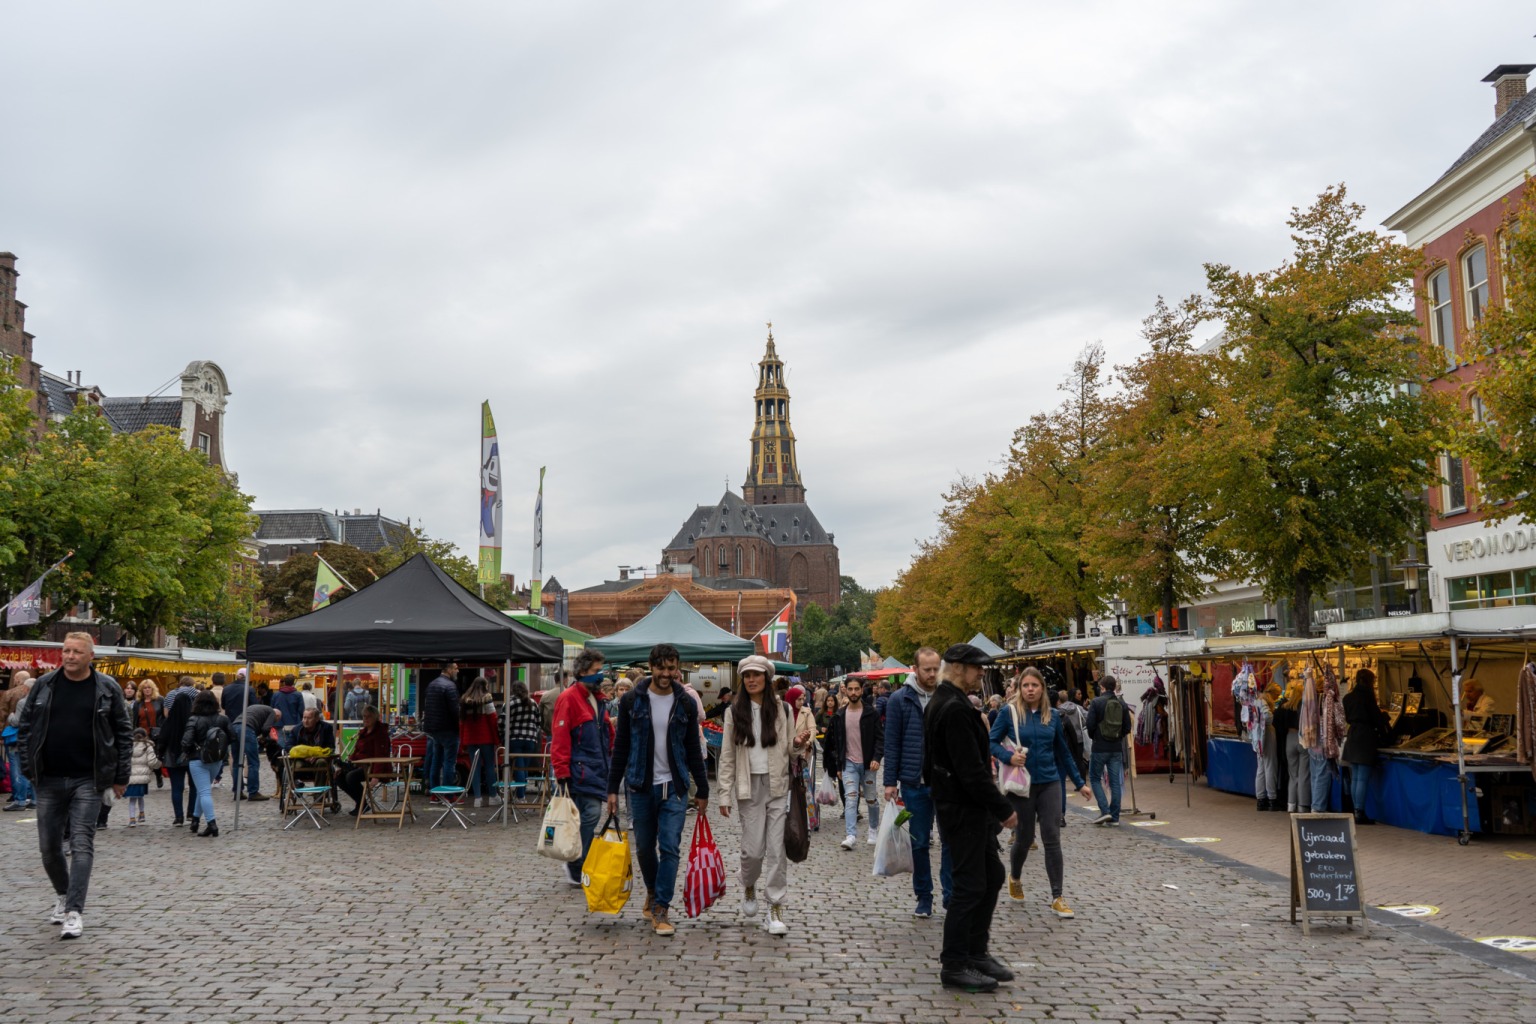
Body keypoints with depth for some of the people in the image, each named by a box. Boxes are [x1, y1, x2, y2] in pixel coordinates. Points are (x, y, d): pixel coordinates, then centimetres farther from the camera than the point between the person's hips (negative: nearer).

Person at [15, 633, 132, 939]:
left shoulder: (107, 688, -2)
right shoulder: (44, 685, 4)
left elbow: (123, 733, 2)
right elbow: (24, 727, 10)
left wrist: (121, 776, 0)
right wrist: (29, 768, 3)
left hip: (88, 780, -3)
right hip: (49, 781, 3)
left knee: (81, 845, -8)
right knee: (49, 847, 10)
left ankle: (75, 911, -7)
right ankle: (63, 895, 34)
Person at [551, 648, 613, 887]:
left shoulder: (597, 700, 17)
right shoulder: (569, 698, -9)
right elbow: (560, 739, -14)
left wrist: (608, 764, 19)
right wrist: (562, 774, -17)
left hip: (599, 768, 9)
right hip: (581, 769, -9)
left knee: (590, 816, 9)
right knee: (591, 813, -13)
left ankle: (576, 869, 18)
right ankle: (575, 870, -3)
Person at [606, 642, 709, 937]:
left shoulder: (686, 704, 3)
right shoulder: (632, 700, -1)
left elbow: (694, 750, 9)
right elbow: (621, 746, 3)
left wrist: (702, 790, 9)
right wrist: (613, 788, 0)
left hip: (674, 787, 0)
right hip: (640, 787, 0)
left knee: (670, 848, -7)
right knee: (645, 847, 11)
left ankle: (661, 909, 0)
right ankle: (653, 893, 35)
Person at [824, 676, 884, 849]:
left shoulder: (871, 714, -3)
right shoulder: (839, 716, 6)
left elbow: (880, 737, -5)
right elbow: (836, 743, 11)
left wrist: (877, 758, -19)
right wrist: (838, 766, 8)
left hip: (867, 763, -1)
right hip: (849, 763, 2)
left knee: (871, 799, 9)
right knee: (850, 798, -11)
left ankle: (874, 829, 30)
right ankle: (851, 835, -15)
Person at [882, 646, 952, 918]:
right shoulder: (900, 699, -1)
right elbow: (892, 743, 0)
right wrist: (890, 781, -4)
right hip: (914, 783, 0)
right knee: (920, 843, 9)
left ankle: (951, 895, 11)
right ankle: (924, 897, 21)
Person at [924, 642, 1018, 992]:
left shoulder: (942, 704, 12)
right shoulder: (955, 710, -21)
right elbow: (971, 771, -24)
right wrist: (1003, 809, -18)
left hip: (971, 809, 11)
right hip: (962, 810, -11)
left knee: (992, 875, 17)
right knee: (970, 885, -3)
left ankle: (977, 952, 26)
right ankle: (954, 966, 8)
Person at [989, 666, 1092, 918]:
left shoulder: (1053, 717, 5)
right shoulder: (1009, 712, -6)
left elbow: (1064, 751, 12)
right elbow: (991, 741, -5)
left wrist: (1079, 783, 15)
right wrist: (1008, 756, -23)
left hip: (1049, 783, 2)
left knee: (1052, 839, -4)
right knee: (1024, 838, 10)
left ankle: (1057, 898, 2)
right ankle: (1015, 879, 40)